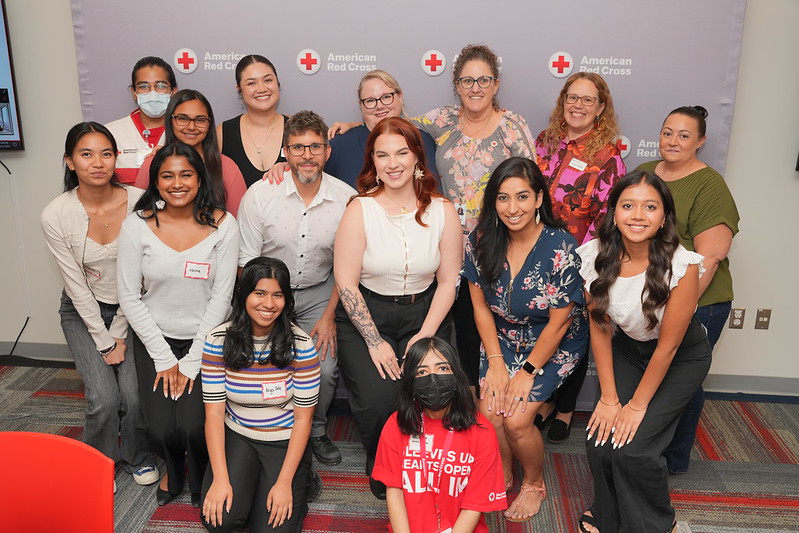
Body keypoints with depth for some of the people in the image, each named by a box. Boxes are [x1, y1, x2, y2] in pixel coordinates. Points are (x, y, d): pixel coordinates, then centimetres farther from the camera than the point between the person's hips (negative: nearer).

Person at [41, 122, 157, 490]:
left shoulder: (140, 204, -17)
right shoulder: (56, 216, -17)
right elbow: (76, 285, -11)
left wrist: (120, 335, -7)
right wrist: (105, 343, -9)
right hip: (84, 311, 0)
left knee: (134, 393, -12)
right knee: (104, 397, -13)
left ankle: (137, 456, 19)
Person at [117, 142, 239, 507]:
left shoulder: (222, 225, -9)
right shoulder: (137, 225, -7)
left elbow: (221, 297, -8)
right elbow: (129, 298, -5)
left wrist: (191, 361, -10)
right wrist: (164, 358, -8)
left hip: (205, 339, -1)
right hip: (155, 339, 1)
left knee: (194, 425, -16)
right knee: (161, 429, -11)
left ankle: (203, 481, 21)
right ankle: (173, 470, 28)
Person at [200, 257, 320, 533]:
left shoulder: (300, 344, -15)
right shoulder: (219, 340, -11)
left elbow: (303, 418, -11)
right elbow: (214, 413, -9)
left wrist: (285, 483, -15)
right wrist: (220, 479, -17)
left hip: (285, 444, -1)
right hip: (236, 438, 2)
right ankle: (246, 484, 14)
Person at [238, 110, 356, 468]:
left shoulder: (346, 198, -9)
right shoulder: (260, 194, -11)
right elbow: (246, 262, -6)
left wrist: (329, 316, -7)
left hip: (318, 292, 1)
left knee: (324, 369, -17)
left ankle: (315, 431, 15)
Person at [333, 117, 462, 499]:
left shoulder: (442, 211, -2)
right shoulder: (359, 210, -8)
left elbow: (448, 281, 2)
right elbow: (346, 283, -8)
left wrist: (426, 335, -8)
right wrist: (374, 341, -11)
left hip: (423, 314, 2)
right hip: (365, 314, -2)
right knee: (378, 400, -20)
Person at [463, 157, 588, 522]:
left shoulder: (561, 249, -23)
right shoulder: (481, 241, -12)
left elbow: (558, 323, -16)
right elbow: (480, 305, -3)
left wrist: (528, 371, -13)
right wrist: (495, 362, -7)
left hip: (553, 345, -3)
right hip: (502, 337, 4)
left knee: (516, 419, -16)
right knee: (489, 412, -12)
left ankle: (534, 483, 16)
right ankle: (502, 475, 20)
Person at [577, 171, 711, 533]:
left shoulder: (682, 266, -29)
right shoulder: (595, 257, -18)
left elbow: (668, 345, -20)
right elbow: (600, 330, -9)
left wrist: (637, 405, -13)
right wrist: (609, 398, -8)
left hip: (681, 357, -3)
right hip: (626, 348, 3)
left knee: (632, 447, -15)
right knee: (600, 443, -8)